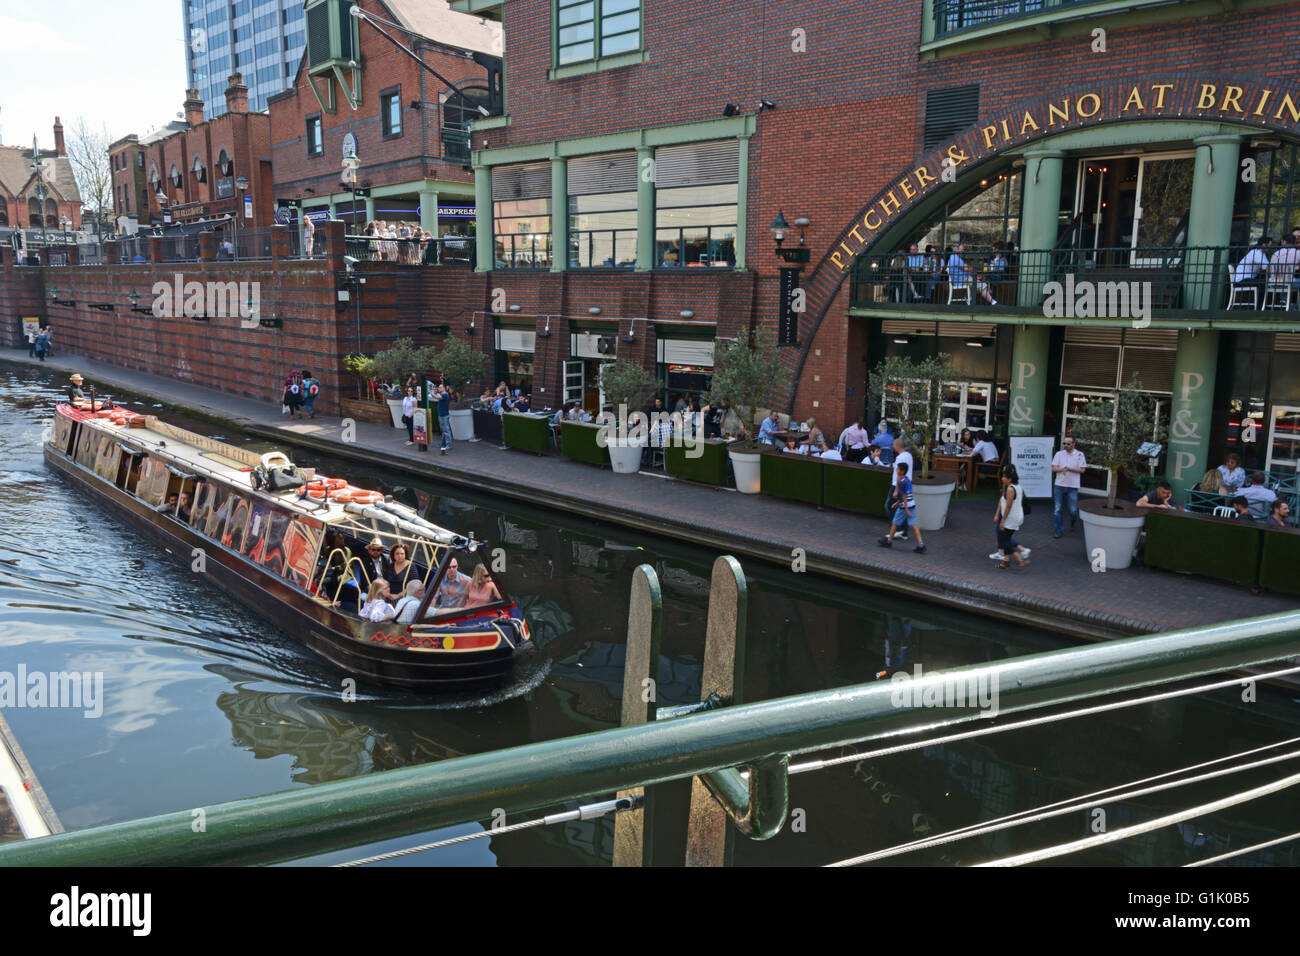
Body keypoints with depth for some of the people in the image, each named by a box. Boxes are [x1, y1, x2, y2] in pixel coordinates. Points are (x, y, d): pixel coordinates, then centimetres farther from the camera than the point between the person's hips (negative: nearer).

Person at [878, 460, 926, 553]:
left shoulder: (901, 482, -17)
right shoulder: (907, 479, 11)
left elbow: (904, 496, -18)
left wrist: (906, 509, -18)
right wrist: (898, 502, 28)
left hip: (905, 506, -8)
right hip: (911, 504, 8)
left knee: (895, 523, 8)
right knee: (913, 525, 5)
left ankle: (888, 541, 22)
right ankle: (921, 545, 0)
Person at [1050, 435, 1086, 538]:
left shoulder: (1079, 455, 0)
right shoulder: (1059, 454, 4)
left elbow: (1082, 470, -5)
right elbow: (1053, 468, 0)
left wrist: (1069, 469, -17)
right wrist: (1062, 469, -20)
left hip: (1073, 486, -2)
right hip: (1059, 485, 2)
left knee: (1073, 509, 2)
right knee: (1057, 509, 2)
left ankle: (1073, 523, 33)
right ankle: (1058, 530, 12)